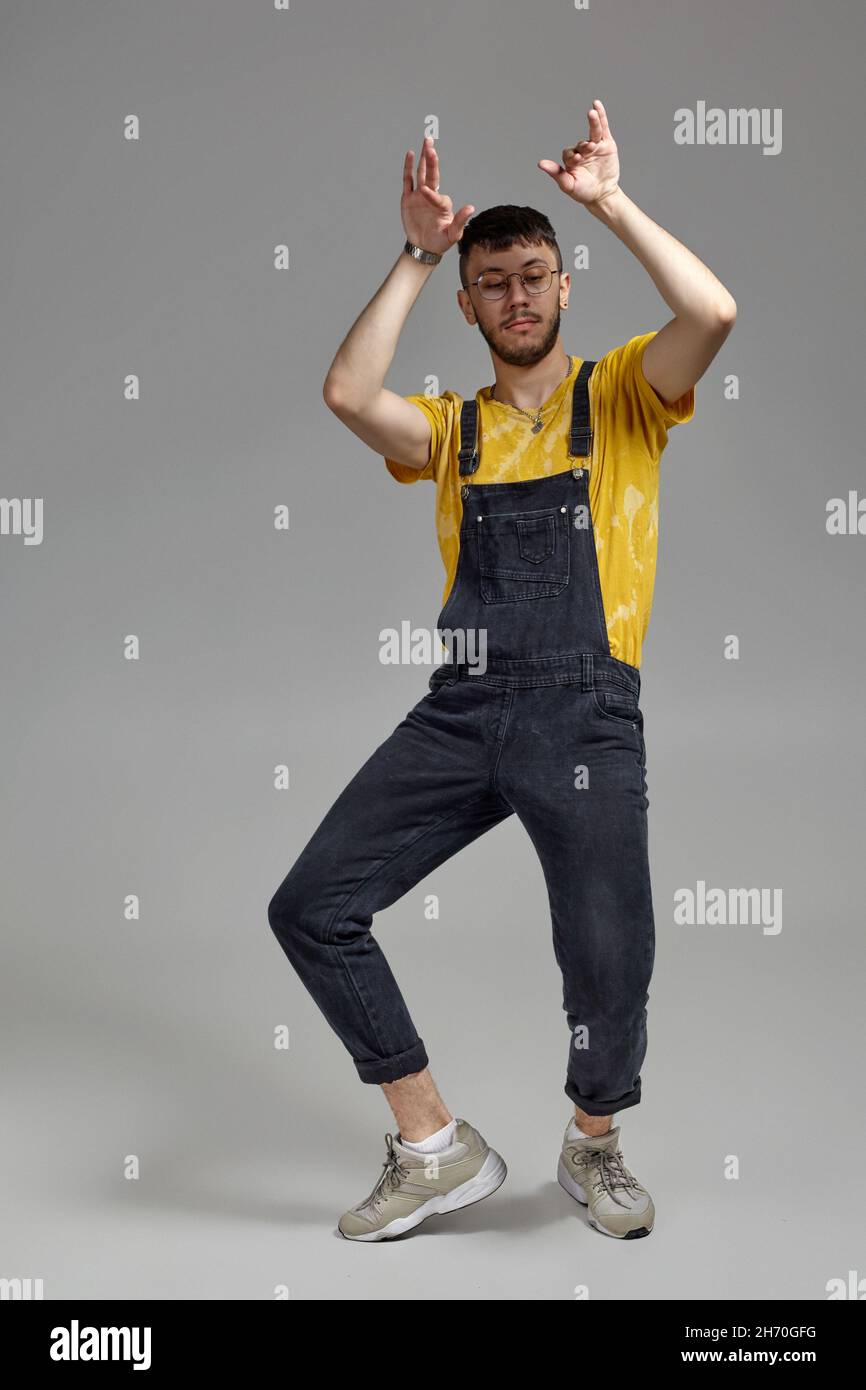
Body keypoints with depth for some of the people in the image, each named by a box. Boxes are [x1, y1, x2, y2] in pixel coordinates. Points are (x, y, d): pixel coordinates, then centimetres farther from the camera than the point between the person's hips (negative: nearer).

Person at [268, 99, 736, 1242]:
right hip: (459, 712, 4)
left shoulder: (620, 397, 9)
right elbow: (347, 392, -5)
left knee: (610, 957, -15)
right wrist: (419, 255, 0)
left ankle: (594, 1145, 20)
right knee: (312, 908, -5)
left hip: (586, 715, -3)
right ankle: (435, 1150, 11)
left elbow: (713, 313, -11)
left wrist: (611, 202, -5)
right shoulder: (452, 427, 16)